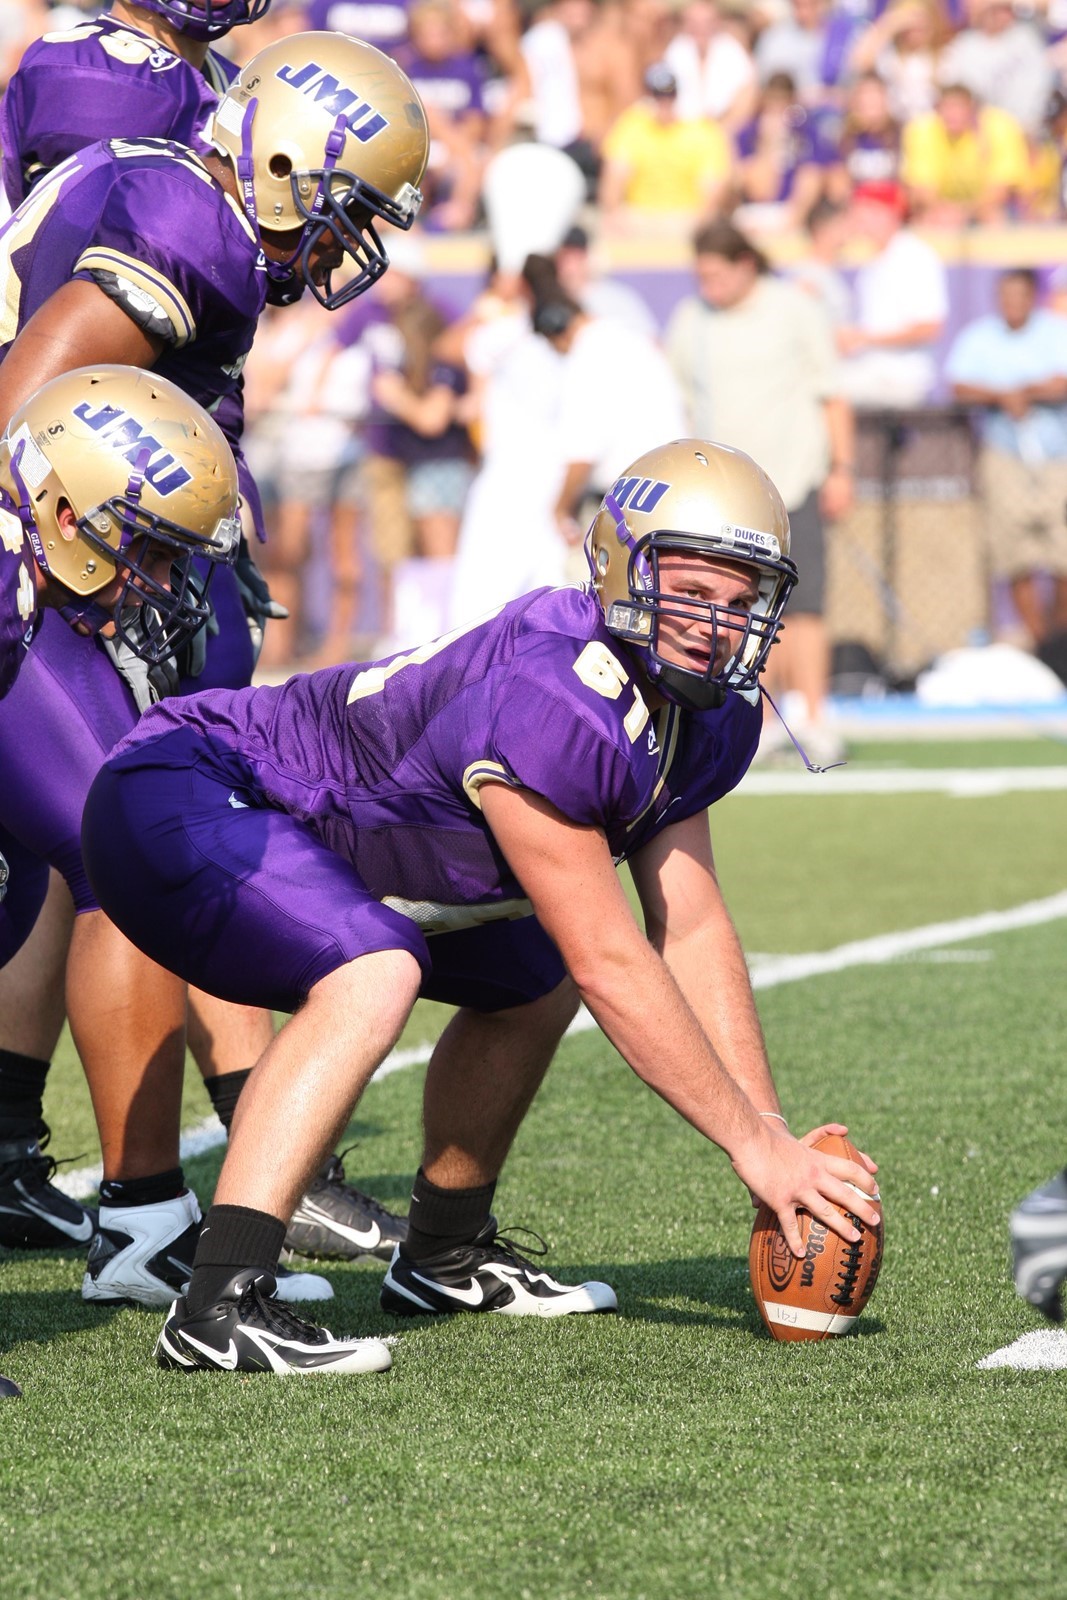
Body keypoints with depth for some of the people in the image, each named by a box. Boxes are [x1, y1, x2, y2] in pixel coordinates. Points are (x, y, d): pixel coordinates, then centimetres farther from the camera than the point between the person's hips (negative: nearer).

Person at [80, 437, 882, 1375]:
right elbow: (611, 966, -27)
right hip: (178, 799, -10)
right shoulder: (557, 704, -31)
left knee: (536, 979, 17)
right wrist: (757, 1146, -20)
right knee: (377, 969, -34)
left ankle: (443, 1255, 34)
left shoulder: (702, 717, -1)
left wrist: (775, 1133, -2)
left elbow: (691, 929, 5)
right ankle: (220, 1306, -35)